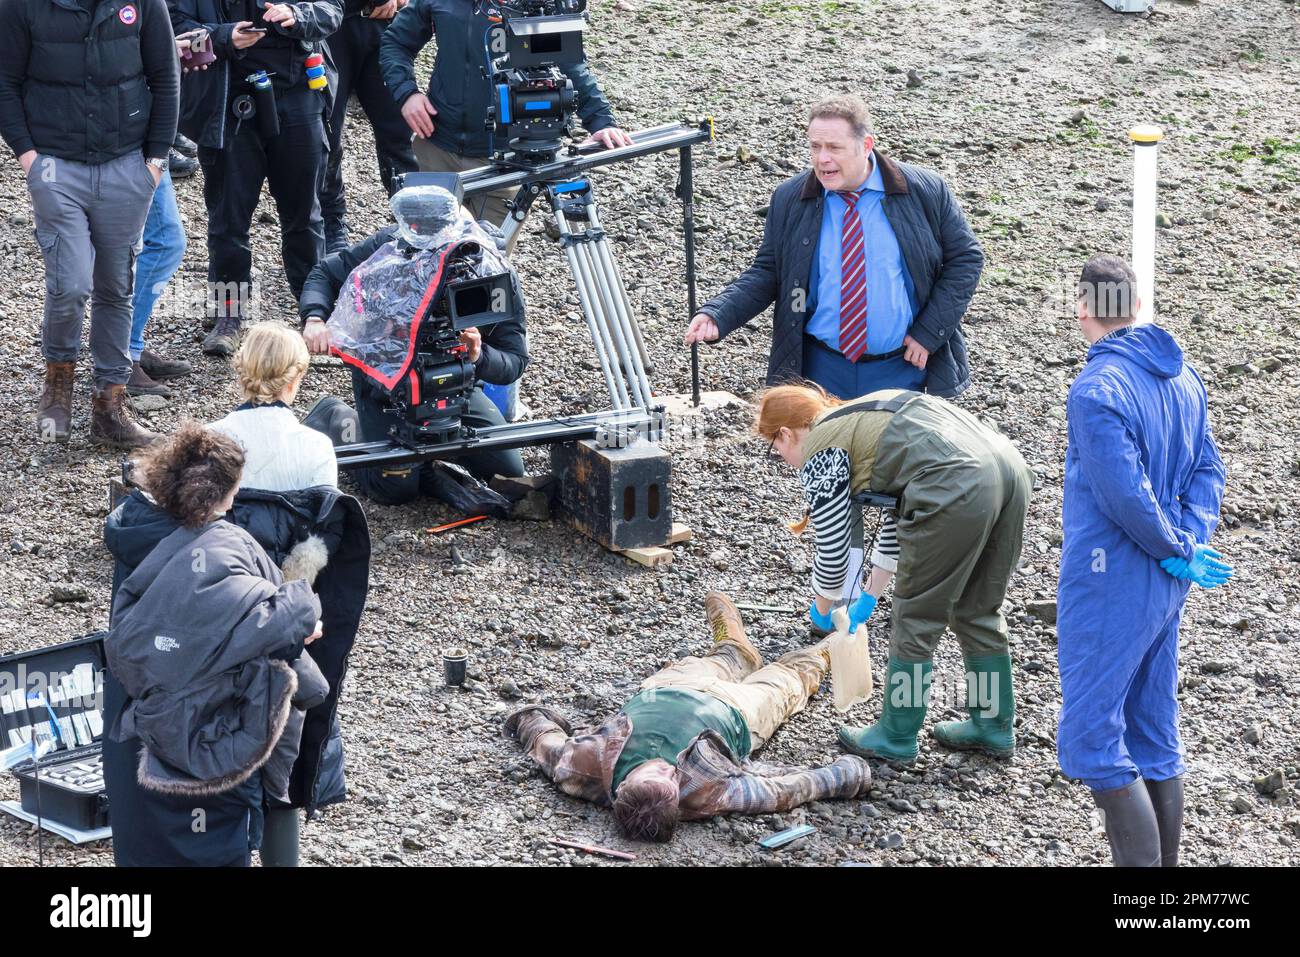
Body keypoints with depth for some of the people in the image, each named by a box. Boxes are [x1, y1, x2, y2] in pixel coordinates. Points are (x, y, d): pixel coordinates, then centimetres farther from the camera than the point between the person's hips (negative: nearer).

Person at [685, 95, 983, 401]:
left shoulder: (926, 191, -7)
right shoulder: (788, 200, -3)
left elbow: (966, 257, 0)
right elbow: (767, 273, 3)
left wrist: (930, 332, -9)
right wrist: (716, 315, -15)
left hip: (901, 371, -1)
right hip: (821, 371, 1)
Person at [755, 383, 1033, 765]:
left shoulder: (818, 452, 8)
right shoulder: (861, 414, 33)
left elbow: (832, 548, 8)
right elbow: (899, 512, 39)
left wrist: (822, 609, 28)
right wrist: (871, 594, 45)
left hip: (956, 487, -8)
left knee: (916, 618, 8)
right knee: (980, 611, 22)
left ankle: (897, 738, 18)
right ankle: (993, 726, 32)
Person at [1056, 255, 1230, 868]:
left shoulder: (1096, 391, -21)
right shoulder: (1183, 375, 6)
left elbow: (1126, 496, -23)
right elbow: (1208, 468, 8)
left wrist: (1180, 548, -9)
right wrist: (1190, 545, -4)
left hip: (1111, 585, -8)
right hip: (1165, 587, 8)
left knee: (1092, 744, -3)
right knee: (1155, 741, 16)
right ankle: (1164, 862, 23)